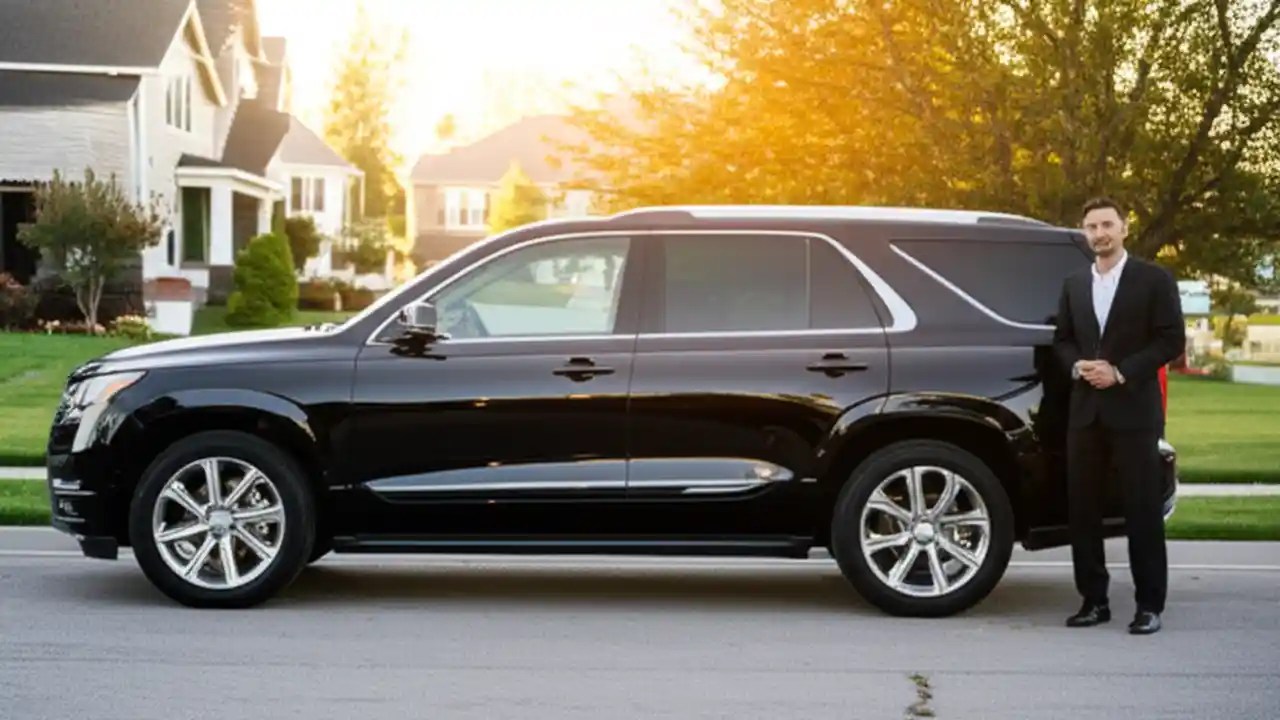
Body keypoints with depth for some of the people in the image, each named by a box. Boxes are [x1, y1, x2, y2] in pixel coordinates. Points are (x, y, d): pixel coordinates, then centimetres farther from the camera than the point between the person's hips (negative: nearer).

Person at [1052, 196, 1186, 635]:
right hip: (1085, 412, 5)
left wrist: (1121, 372, -14)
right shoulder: (1074, 284, 15)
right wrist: (1078, 366, -5)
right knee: (1083, 508, 4)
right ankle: (1093, 599, 12)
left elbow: (1172, 340, -5)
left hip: (1133, 411, -5)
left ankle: (1149, 604, 3)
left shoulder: (1154, 279, 0)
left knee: (1142, 509, -3)